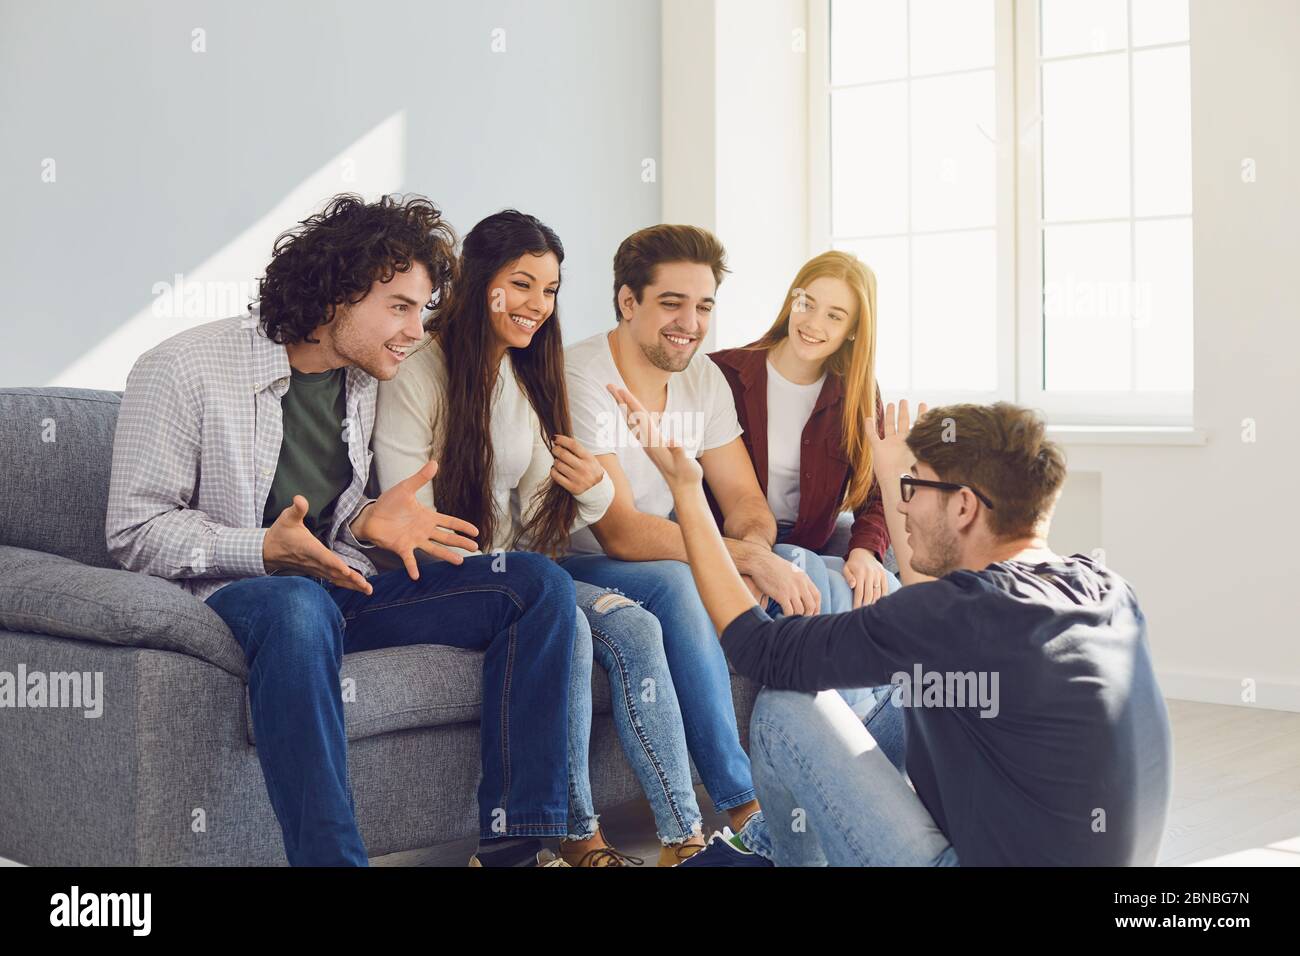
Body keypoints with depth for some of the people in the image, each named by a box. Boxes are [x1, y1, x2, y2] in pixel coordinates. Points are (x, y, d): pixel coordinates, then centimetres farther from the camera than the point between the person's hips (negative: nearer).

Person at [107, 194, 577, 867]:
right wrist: (265, 548, -24)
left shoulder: (364, 378, 12)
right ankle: (331, 859, -41)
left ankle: (514, 846, -15)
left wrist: (369, 522, -3)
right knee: (296, 604, -44)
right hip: (235, 591, -7)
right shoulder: (182, 371, -10)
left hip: (342, 584, 7)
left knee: (539, 583, -9)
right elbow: (135, 530, -10)